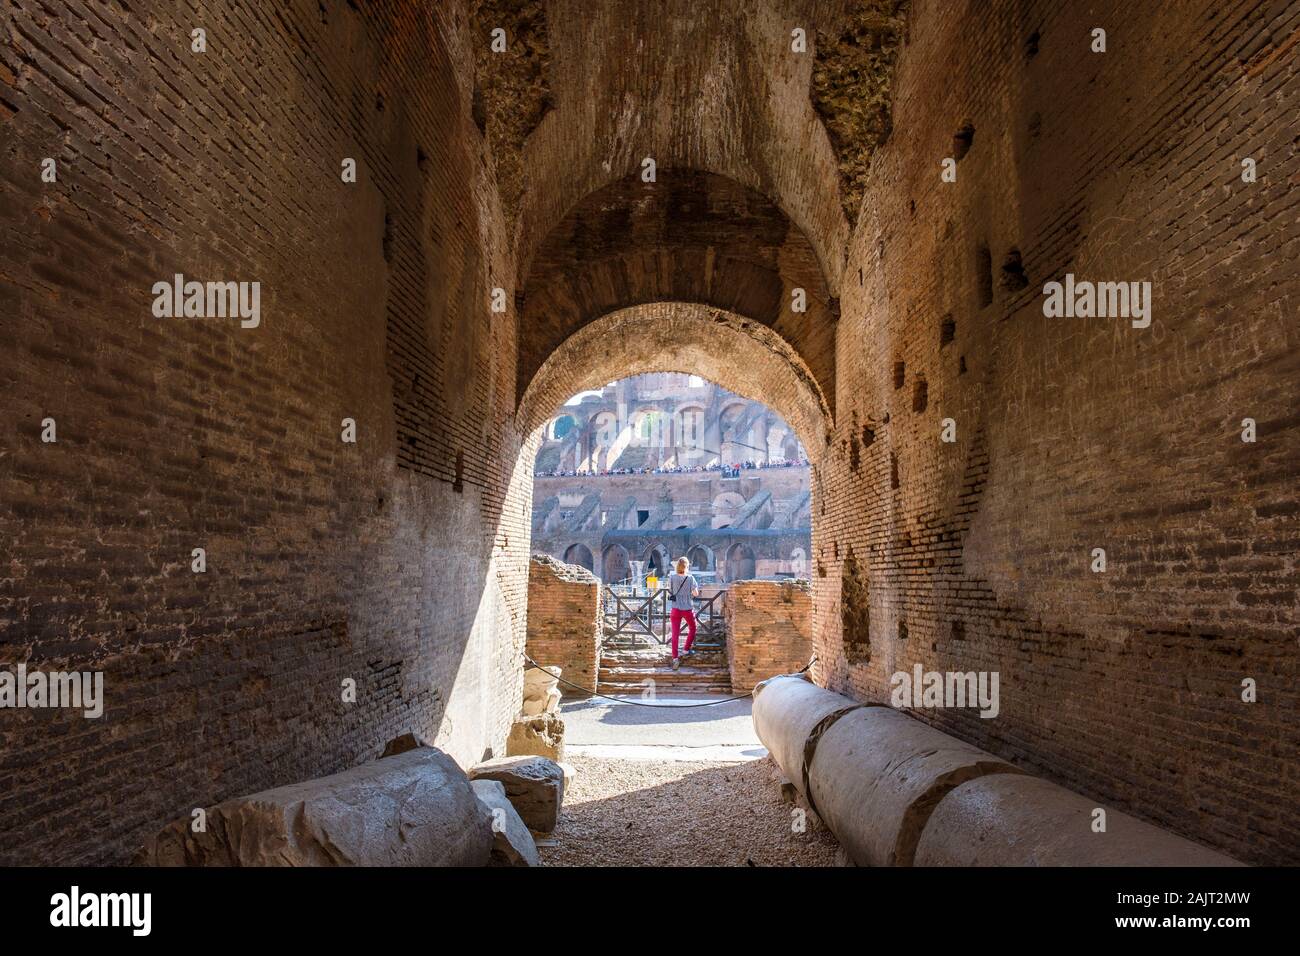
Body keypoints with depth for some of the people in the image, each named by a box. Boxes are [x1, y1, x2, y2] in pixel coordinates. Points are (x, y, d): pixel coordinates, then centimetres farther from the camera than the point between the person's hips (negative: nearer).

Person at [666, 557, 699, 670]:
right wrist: (697, 586, 11)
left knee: (675, 634, 2)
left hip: (676, 609, 1)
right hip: (688, 609, -1)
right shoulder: (690, 578, -11)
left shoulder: (672, 577, -6)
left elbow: (669, 592, 2)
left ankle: (675, 658, -7)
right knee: (692, 629, 25)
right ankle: (686, 650, 26)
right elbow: (696, 593, -6)